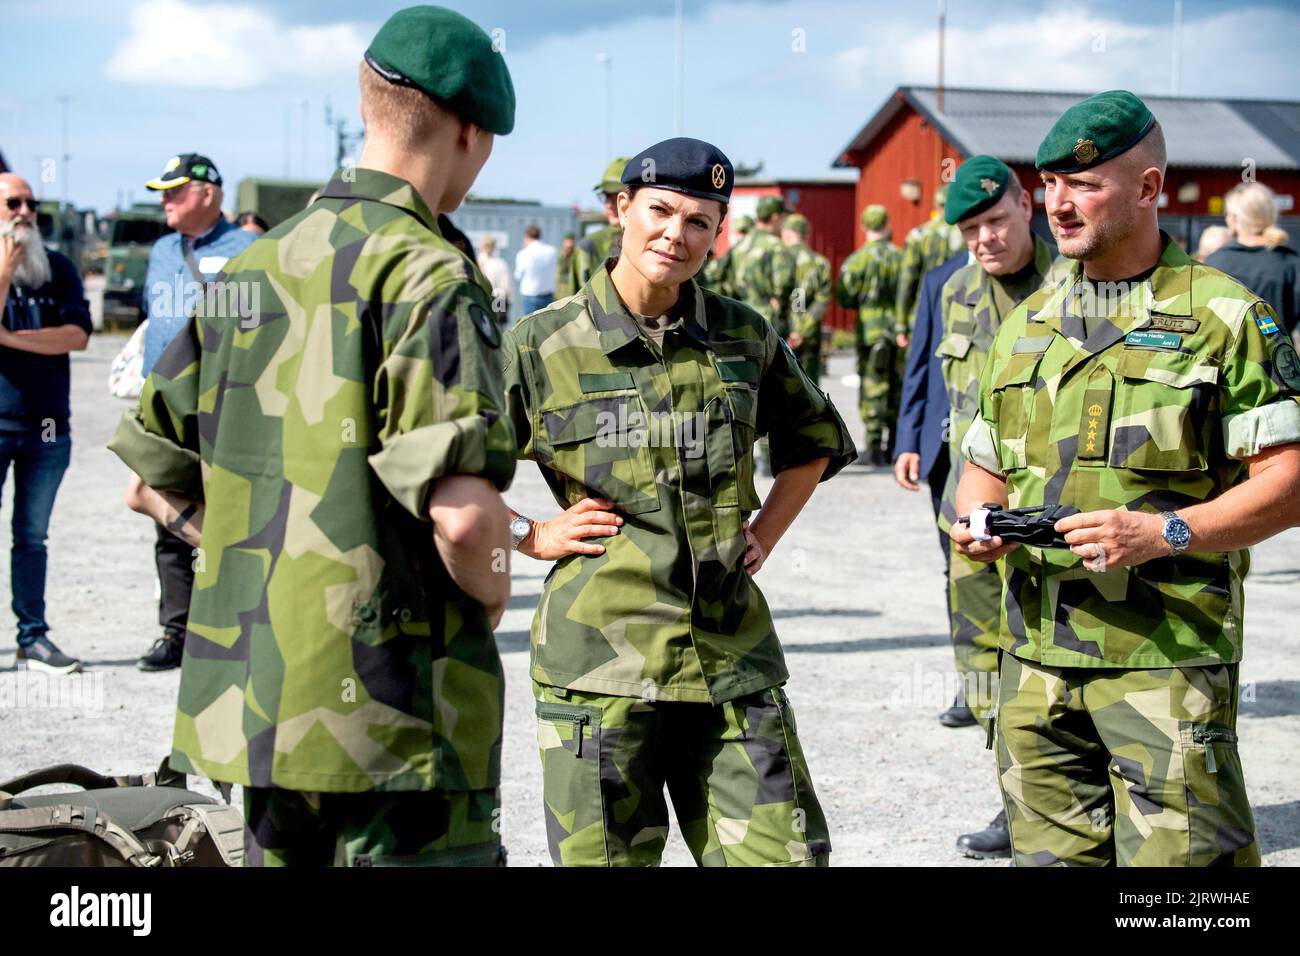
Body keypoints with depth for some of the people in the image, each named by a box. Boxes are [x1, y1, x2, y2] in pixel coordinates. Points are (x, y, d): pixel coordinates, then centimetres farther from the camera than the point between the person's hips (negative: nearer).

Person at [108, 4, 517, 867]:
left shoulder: (252, 269, 11)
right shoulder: (427, 274, -13)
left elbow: (155, 480, 16)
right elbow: (462, 511, -24)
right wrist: (491, 596, -4)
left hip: (248, 698, 8)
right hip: (394, 709, -7)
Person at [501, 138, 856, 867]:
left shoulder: (745, 337, 7)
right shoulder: (542, 346, -3)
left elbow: (817, 440, 25)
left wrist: (764, 533, 12)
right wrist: (527, 536, -2)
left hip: (733, 662, 3)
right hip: (600, 662, -3)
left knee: (786, 854, 1)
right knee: (607, 856, 5)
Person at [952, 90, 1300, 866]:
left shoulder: (1224, 315, -3)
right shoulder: (1028, 323, 15)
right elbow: (985, 468, 23)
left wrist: (1164, 532, -20)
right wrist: (977, 520, 0)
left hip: (1167, 657, -5)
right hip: (1038, 657, 6)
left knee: (1181, 858, -7)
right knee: (1050, 852, 10)